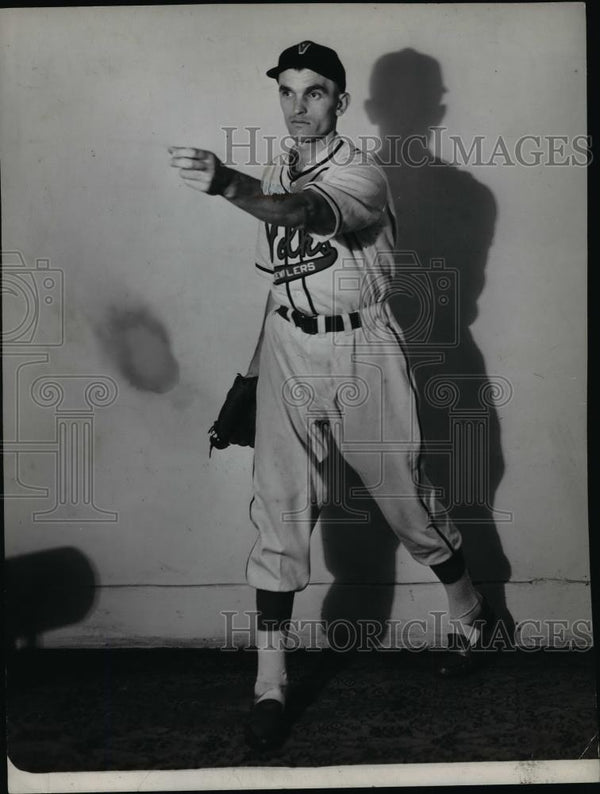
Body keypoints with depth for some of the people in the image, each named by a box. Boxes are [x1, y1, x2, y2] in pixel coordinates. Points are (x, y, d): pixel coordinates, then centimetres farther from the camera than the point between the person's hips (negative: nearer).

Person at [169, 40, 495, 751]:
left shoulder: (361, 176, -14)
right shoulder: (273, 177, 8)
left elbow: (311, 214, -38)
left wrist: (228, 186, -56)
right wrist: (254, 371, 14)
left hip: (362, 354, -4)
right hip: (288, 356, 5)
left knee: (409, 503, 8)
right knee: (278, 516, -3)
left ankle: (470, 620, 35)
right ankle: (270, 685, 3)